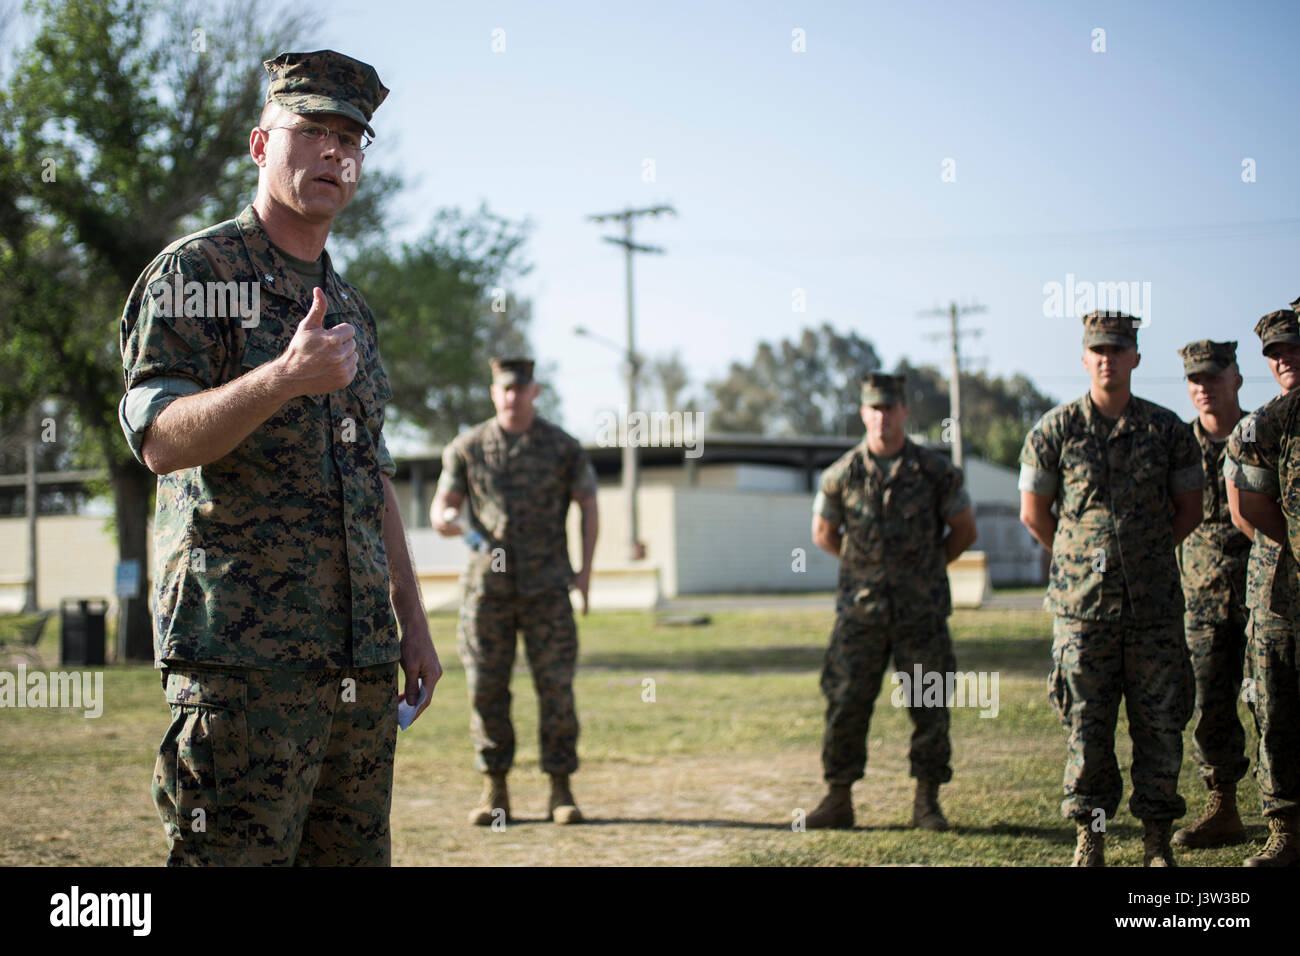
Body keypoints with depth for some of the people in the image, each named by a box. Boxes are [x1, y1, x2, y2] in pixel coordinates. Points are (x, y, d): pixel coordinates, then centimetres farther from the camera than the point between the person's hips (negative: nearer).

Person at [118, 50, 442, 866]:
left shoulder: (350, 306, 21)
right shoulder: (194, 272, 0)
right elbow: (159, 439, -12)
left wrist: (413, 621, 17)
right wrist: (285, 378, -27)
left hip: (362, 660, 7)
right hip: (243, 652, -7)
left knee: (355, 852, 8)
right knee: (237, 856, -9)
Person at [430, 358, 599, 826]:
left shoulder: (563, 446, 0)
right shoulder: (468, 447, 3)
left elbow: (589, 507, 7)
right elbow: (441, 508, 5)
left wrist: (585, 571, -3)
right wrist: (449, 521, -21)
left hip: (546, 587, -1)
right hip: (488, 586, 1)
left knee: (556, 688, -4)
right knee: (487, 690, 1)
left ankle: (561, 792, 5)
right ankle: (495, 794, 10)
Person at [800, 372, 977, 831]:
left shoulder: (935, 471, -3)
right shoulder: (841, 475, -1)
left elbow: (965, 530, 8)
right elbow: (823, 533, 14)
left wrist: (926, 569, 9)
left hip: (921, 612, 0)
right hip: (860, 612, 1)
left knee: (929, 708, 2)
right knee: (845, 704, 0)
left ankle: (927, 802, 14)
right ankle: (838, 800, 11)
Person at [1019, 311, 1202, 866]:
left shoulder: (1167, 430, 5)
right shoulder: (1055, 431, 2)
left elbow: (1189, 509, 13)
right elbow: (1033, 513, 8)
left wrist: (1148, 556, 9)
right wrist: (1079, 562, 9)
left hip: (1155, 606, 1)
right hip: (1082, 606, -1)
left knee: (1161, 723, 3)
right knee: (1086, 726, 2)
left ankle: (1157, 840, 12)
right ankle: (1090, 837, 12)